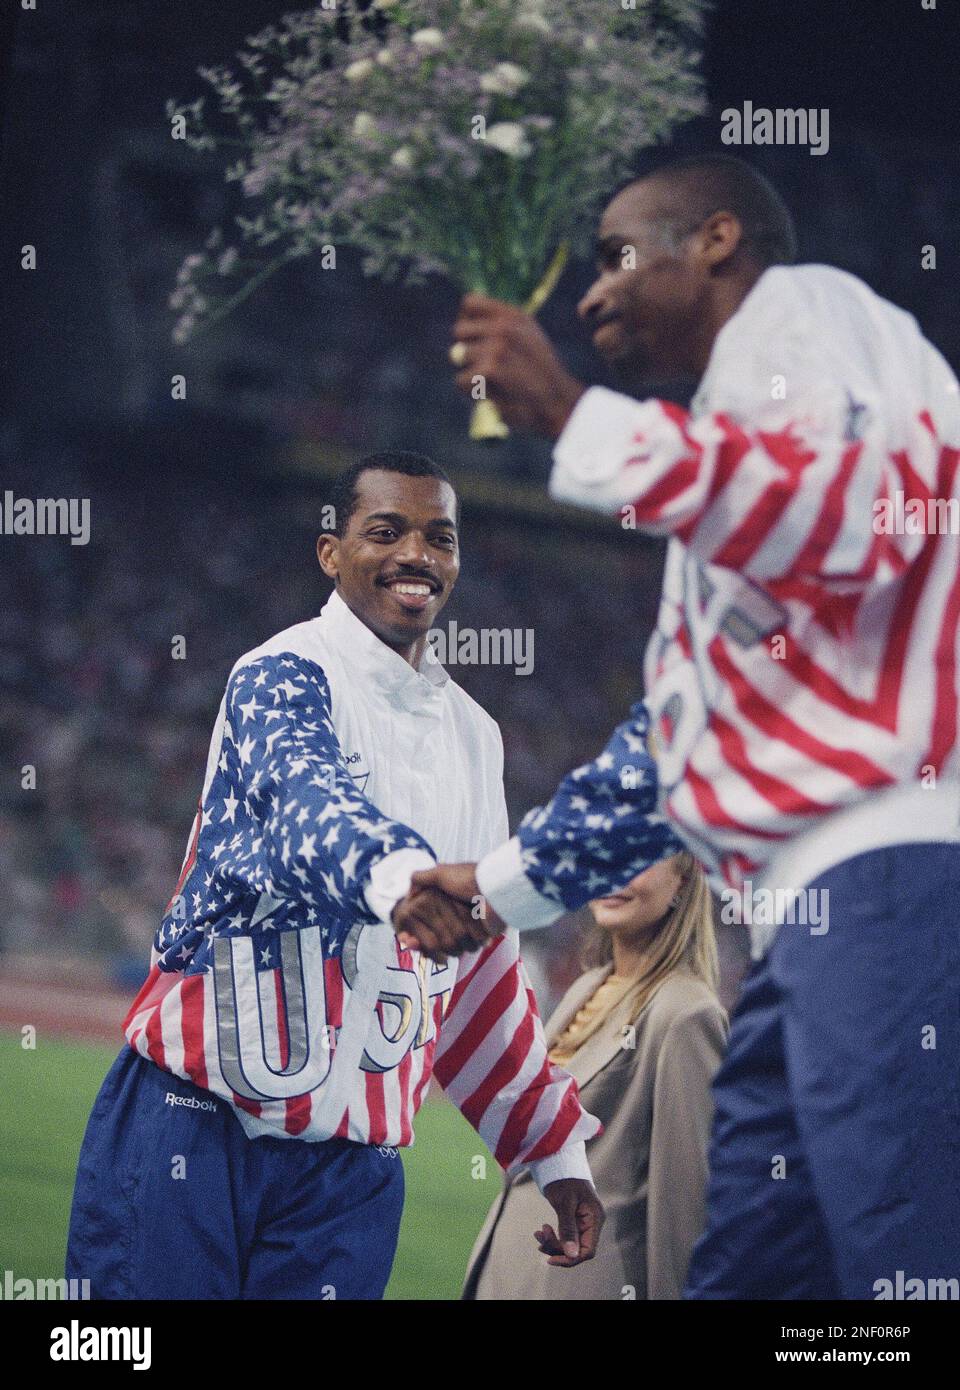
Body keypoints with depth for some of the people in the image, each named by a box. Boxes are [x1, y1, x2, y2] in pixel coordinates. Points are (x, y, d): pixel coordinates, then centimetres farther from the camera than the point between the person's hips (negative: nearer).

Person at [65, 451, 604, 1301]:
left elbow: (482, 972, 23)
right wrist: (399, 874, -50)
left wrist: (557, 1149, 20)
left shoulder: (473, 736, 17)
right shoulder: (284, 678, -5)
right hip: (194, 1130, -5)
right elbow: (307, 796, -29)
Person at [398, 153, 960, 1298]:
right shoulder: (720, 440, 33)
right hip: (810, 906, 10)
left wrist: (571, 419, -16)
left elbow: (859, 517, -17)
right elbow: (673, 732, 38)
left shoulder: (802, 312, 5)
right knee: (747, 1267, 5)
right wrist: (502, 881, 42)